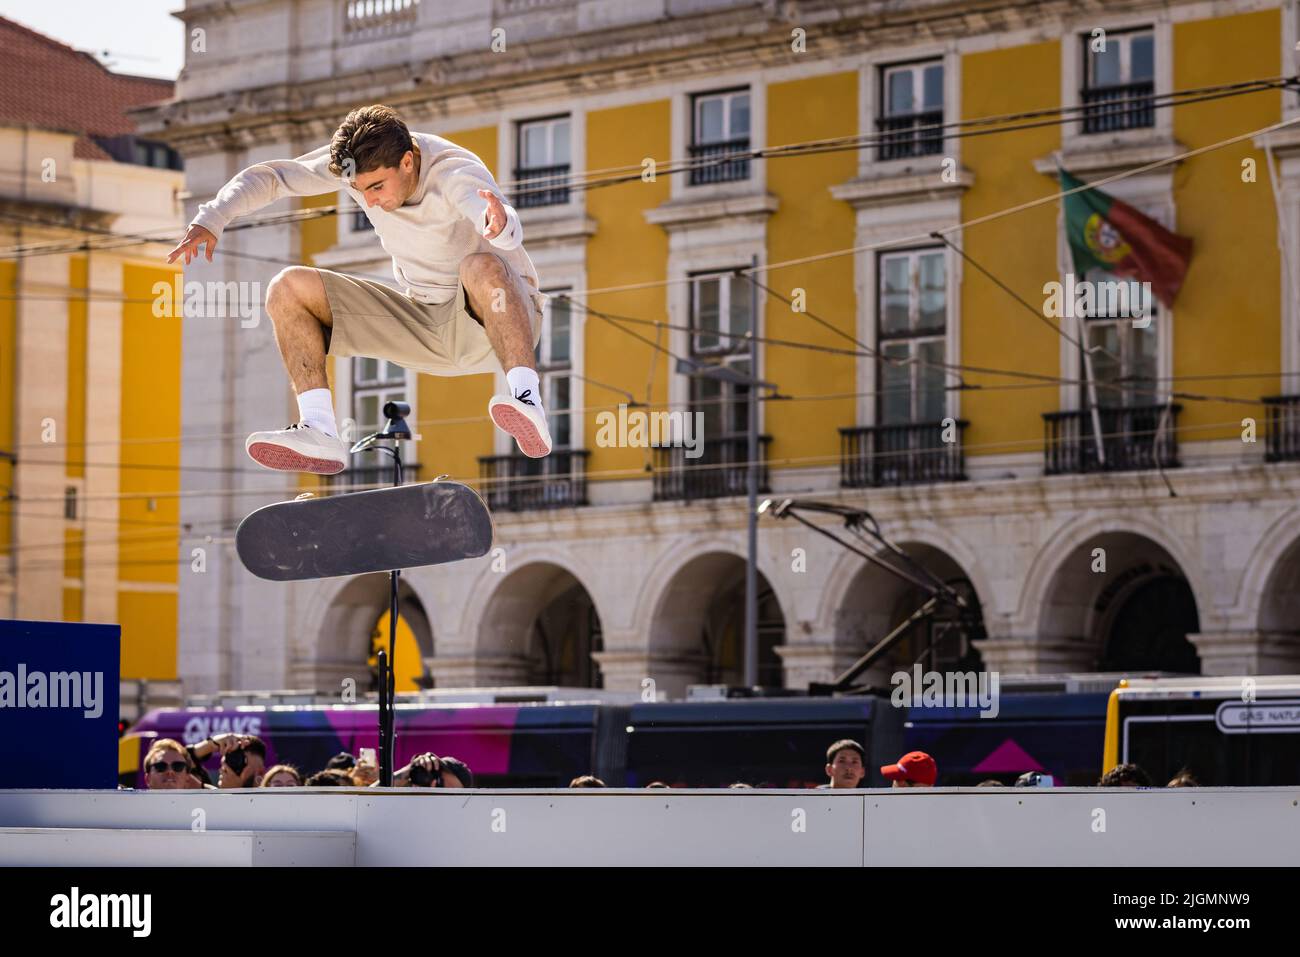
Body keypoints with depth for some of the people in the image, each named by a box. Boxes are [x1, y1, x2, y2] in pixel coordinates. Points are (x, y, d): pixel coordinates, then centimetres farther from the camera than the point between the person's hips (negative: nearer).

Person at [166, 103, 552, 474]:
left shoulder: (455, 173, -27)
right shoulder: (363, 162, -10)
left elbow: (509, 231, -49)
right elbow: (268, 176, -4)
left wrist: (499, 224, -73)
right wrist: (209, 221, -19)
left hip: (495, 320, -6)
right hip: (422, 325, 6)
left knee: (483, 267, -41)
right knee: (289, 288, -9)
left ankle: (528, 400, -46)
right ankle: (320, 431, -23)